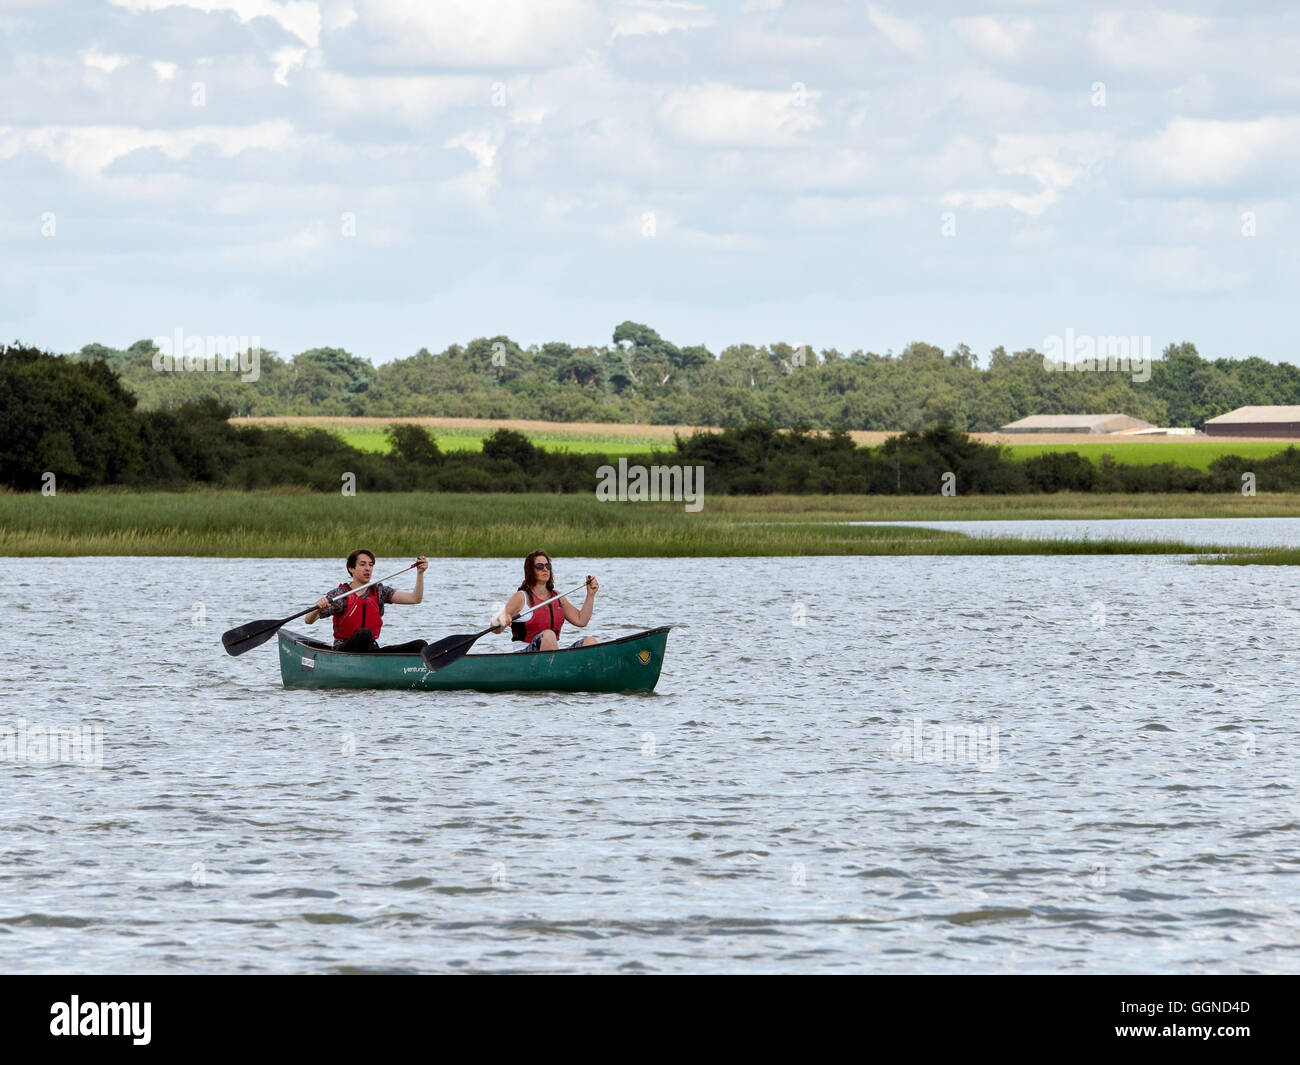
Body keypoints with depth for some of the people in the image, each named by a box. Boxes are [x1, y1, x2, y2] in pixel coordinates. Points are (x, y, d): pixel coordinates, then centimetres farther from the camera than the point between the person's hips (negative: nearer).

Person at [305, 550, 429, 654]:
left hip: (371, 651, 4)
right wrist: (318, 607, -32)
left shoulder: (379, 592, 9)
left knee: (421, 645, -15)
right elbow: (308, 620, -10)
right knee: (364, 633, -37)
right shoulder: (340, 595, -3)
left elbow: (414, 599, 1)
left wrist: (420, 573, -13)